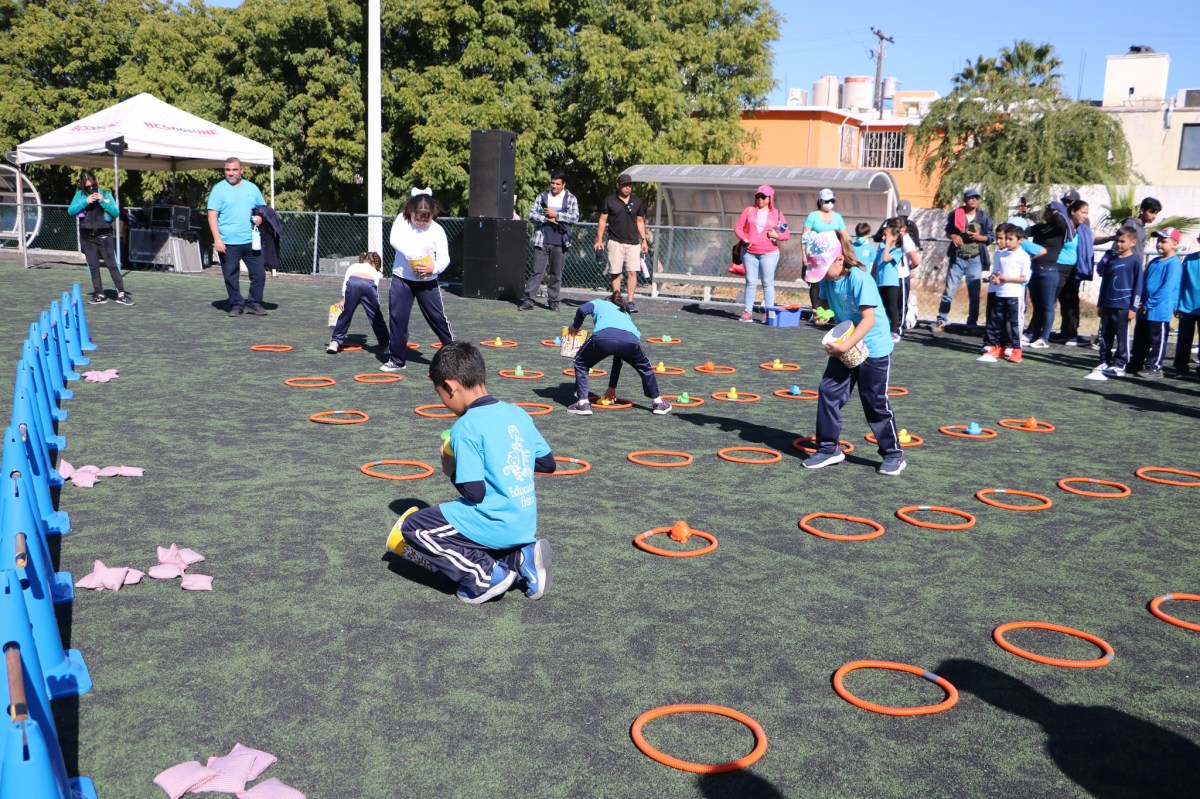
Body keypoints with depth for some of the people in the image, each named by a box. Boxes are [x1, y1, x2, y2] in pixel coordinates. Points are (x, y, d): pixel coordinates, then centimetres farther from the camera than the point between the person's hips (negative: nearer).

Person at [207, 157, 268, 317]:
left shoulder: (252, 188, 12)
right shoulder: (219, 189, 1)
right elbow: (212, 215, -4)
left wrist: (260, 217, -4)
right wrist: (217, 239, -14)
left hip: (251, 241, 3)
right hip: (228, 243, -3)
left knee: (259, 273, 2)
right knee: (231, 276, 3)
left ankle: (254, 303, 16)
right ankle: (236, 305, 15)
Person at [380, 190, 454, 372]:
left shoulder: (437, 230, -6)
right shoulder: (402, 220, -3)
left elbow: (444, 258, -8)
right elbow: (395, 239, -20)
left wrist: (433, 268, -28)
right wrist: (411, 253, -31)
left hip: (428, 282, -1)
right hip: (401, 279, 1)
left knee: (437, 317, 2)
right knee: (397, 318, 2)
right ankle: (397, 359, 12)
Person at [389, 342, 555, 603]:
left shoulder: (466, 427, -16)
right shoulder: (518, 413, 5)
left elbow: (474, 493, -18)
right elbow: (548, 464, 12)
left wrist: (452, 471, 1)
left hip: (493, 527, -8)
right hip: (526, 525, 8)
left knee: (411, 526, 6)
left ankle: (486, 575, -5)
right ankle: (521, 558, 7)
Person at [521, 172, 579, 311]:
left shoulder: (570, 199, 7)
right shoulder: (542, 197, 10)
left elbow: (575, 217, -5)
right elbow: (532, 215, 3)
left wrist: (556, 215, -10)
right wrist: (547, 219, -11)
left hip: (560, 242, 0)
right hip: (542, 241, 0)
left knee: (556, 273, 6)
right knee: (537, 271, -3)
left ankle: (553, 300, 14)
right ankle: (528, 299, -3)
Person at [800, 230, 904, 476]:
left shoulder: (859, 279, -24)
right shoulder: (828, 278, -2)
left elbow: (869, 319, -28)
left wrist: (845, 345, -32)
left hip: (873, 348, -7)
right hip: (844, 347, 7)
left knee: (876, 403, 1)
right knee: (828, 392, 0)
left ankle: (894, 454, 17)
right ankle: (828, 448, 10)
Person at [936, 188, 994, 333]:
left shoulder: (983, 217, 1)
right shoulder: (956, 214, 0)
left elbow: (992, 237, 4)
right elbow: (947, 230, 12)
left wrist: (980, 237, -15)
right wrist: (953, 236, -10)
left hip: (975, 260, 0)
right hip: (957, 258, 0)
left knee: (974, 294, 4)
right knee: (949, 291, 0)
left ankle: (972, 324, 11)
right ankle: (941, 321, 7)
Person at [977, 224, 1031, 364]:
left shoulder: (1023, 256, -8)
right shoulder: (1000, 254, 10)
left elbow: (1025, 278, -12)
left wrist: (1006, 279, -17)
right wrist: (994, 277, -5)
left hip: (1014, 294, -6)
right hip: (998, 293, 6)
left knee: (1013, 322, -2)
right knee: (997, 320, 9)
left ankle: (1014, 350, 4)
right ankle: (992, 348, 14)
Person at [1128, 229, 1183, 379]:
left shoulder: (1174, 264, -13)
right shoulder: (1153, 262, 12)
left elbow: (1167, 288, -19)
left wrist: (1149, 304, -17)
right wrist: (1142, 303, 3)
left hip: (1160, 311, -8)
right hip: (1145, 310, 8)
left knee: (1157, 341, 1)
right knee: (1139, 339, 16)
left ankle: (1154, 367, 8)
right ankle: (1135, 364, 26)